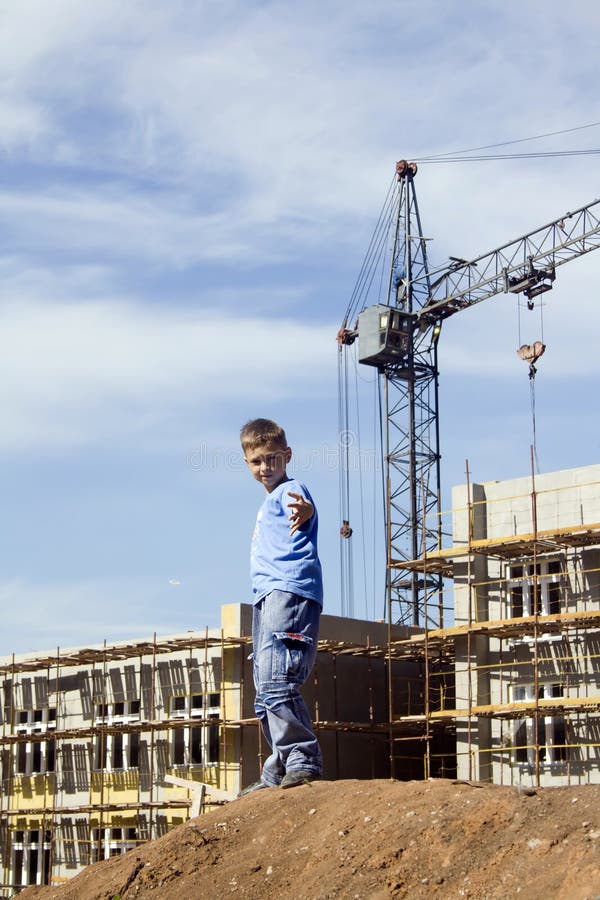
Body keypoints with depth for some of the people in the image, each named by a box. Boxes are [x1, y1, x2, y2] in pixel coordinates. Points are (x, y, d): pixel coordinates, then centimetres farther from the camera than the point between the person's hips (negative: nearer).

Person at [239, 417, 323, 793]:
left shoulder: (290, 490, -3)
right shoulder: (269, 503, 28)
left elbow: (306, 508, -28)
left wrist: (304, 511, -50)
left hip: (290, 592, -11)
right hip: (268, 597, 11)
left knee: (276, 682, -23)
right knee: (265, 697, 12)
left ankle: (304, 761, -24)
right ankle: (278, 773, 18)